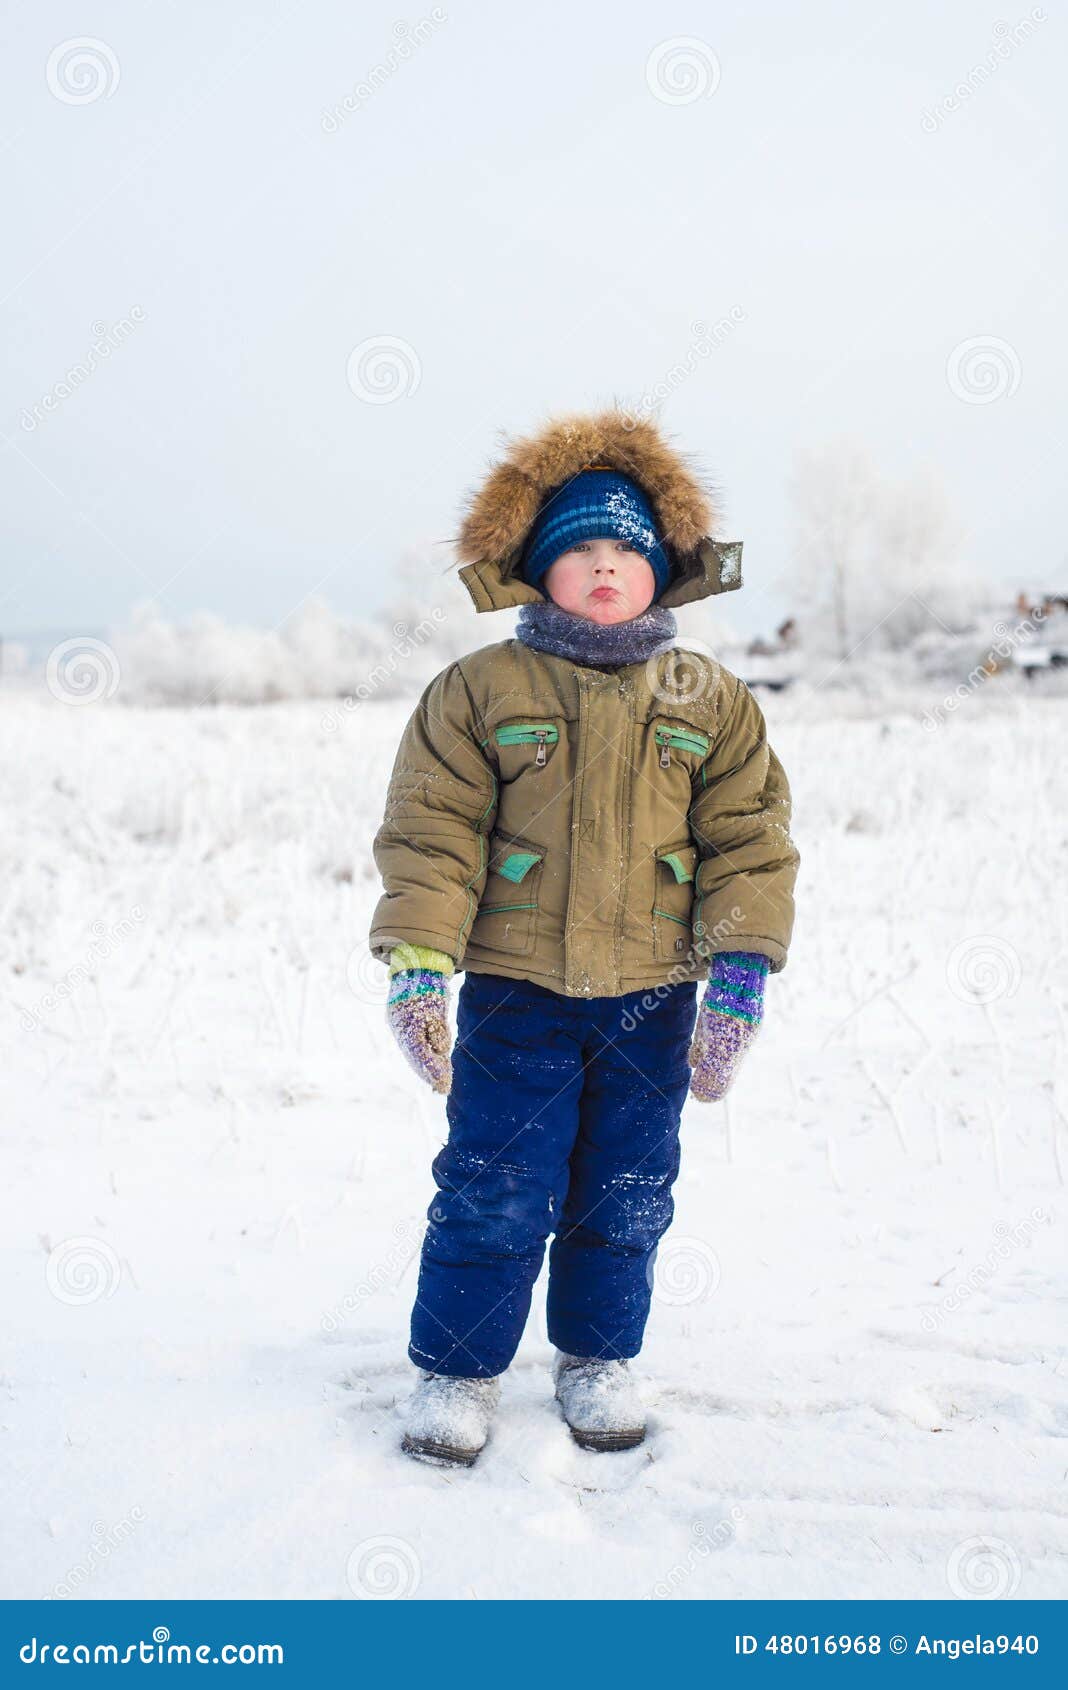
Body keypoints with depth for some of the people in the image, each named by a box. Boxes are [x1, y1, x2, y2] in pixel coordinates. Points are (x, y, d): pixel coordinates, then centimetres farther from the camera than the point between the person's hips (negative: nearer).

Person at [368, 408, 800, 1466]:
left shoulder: (708, 700, 4)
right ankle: (455, 1366, 20)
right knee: (495, 1191, 1)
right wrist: (416, 963, -12)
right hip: (515, 987, -2)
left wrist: (740, 972, -5)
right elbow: (431, 831, -4)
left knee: (626, 1196, 13)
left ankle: (598, 1358, 32)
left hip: (652, 993, 2)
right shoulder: (480, 690, -3)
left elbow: (748, 837, 3)